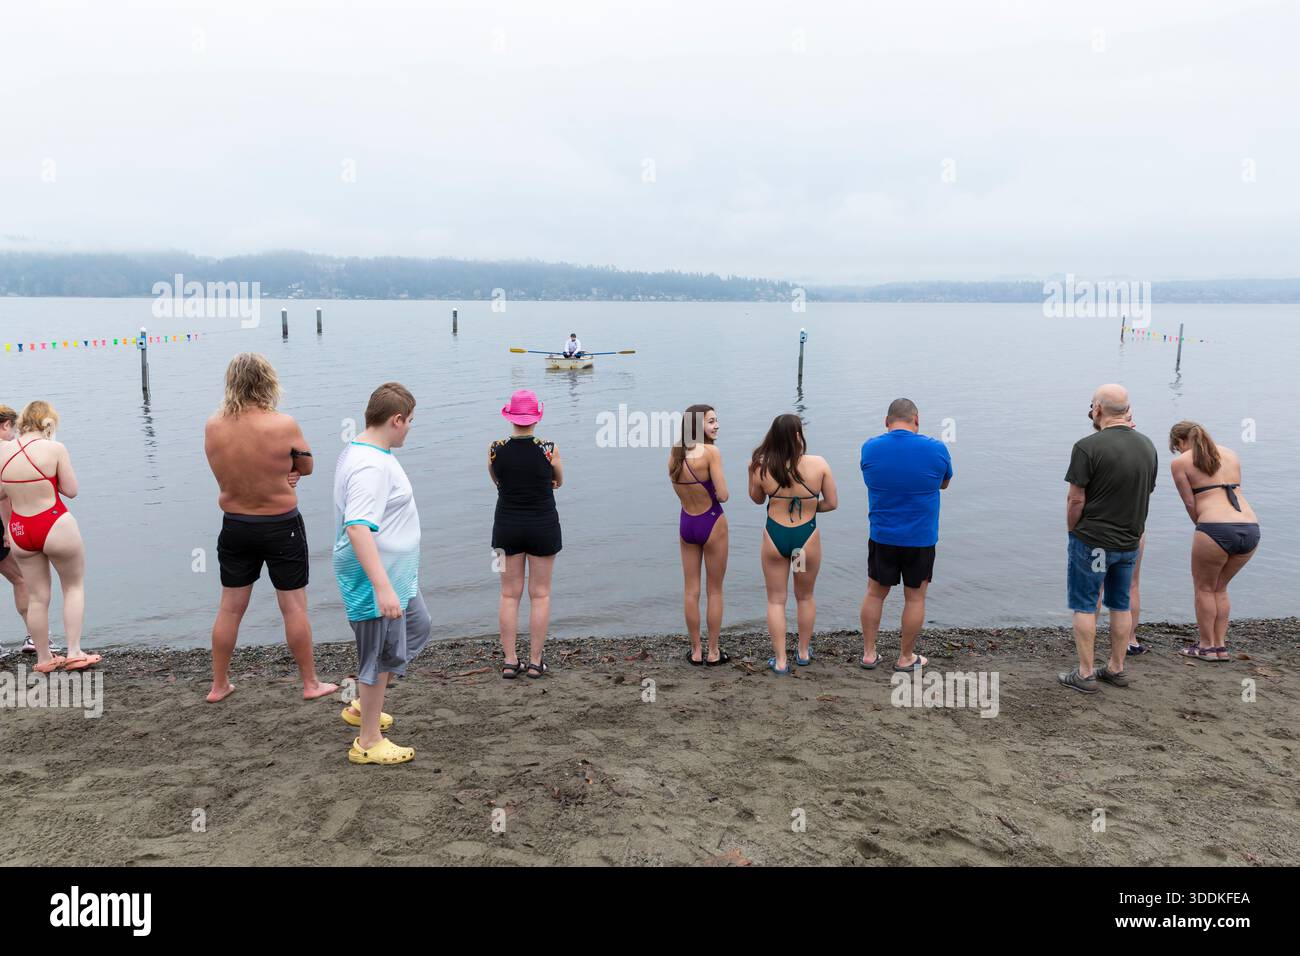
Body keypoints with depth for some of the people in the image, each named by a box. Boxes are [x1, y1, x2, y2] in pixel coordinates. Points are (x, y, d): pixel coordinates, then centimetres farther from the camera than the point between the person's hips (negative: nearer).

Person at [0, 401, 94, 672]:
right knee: (74, 586, 15)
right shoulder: (55, 448, -13)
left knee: (37, 597, 14)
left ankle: (43, 658, 25)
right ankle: (74, 652, 9)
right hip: (56, 527, -4)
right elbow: (71, 490, -9)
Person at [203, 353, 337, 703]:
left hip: (235, 527, 4)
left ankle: (219, 685, 27)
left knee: (229, 608, 16)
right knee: (294, 607, 8)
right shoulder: (283, 425, -20)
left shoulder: (213, 426, -6)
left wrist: (279, 472, -1)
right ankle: (311, 684, 19)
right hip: (281, 527, -4)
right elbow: (306, 466, -5)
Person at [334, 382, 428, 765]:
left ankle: (362, 706, 36)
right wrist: (382, 587, -39)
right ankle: (368, 742, 20)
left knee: (418, 628, 25)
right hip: (375, 580, -11)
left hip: (393, 575, 11)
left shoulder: (359, 451, 8)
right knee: (382, 654, 3)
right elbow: (358, 528, -35)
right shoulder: (371, 467, -26)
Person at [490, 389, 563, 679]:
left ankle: (510, 661, 14)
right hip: (543, 526, -2)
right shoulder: (549, 450, -13)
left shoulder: (495, 450, -8)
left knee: (510, 595, 11)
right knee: (540, 595, 8)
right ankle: (535, 661, 12)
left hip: (507, 526, 2)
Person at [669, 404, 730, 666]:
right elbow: (723, 496, -18)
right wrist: (716, 474, -2)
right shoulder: (711, 452, -20)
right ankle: (713, 652, 19)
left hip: (686, 524, 5)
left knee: (691, 591, 14)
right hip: (712, 524, -5)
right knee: (715, 591, 11)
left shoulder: (674, 453, -1)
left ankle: (696, 651, 23)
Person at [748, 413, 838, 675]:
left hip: (774, 537, 0)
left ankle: (780, 661, 17)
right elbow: (832, 503, -4)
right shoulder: (818, 464, -13)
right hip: (807, 538, 0)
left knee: (776, 601, 14)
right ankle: (804, 652, 36)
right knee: (805, 597, 21)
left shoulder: (763, 467, -11)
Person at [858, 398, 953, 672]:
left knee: (875, 593, 16)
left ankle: (868, 653, 22)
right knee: (915, 598, 11)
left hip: (881, 538, 2)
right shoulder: (936, 449, -11)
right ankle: (906, 658, 22)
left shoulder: (869, 448, -6)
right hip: (920, 540, -2)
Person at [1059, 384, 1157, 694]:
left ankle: (1085, 674, 8)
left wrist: (1072, 531, -1)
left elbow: (1076, 499, -16)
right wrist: (1132, 529, 18)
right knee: (1120, 605, 16)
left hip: (1092, 541, -6)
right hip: (1129, 541, 6)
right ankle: (1116, 669, 25)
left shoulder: (1088, 446, -18)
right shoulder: (1147, 445, 4)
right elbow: (1146, 494, 10)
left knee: (1084, 606, 4)